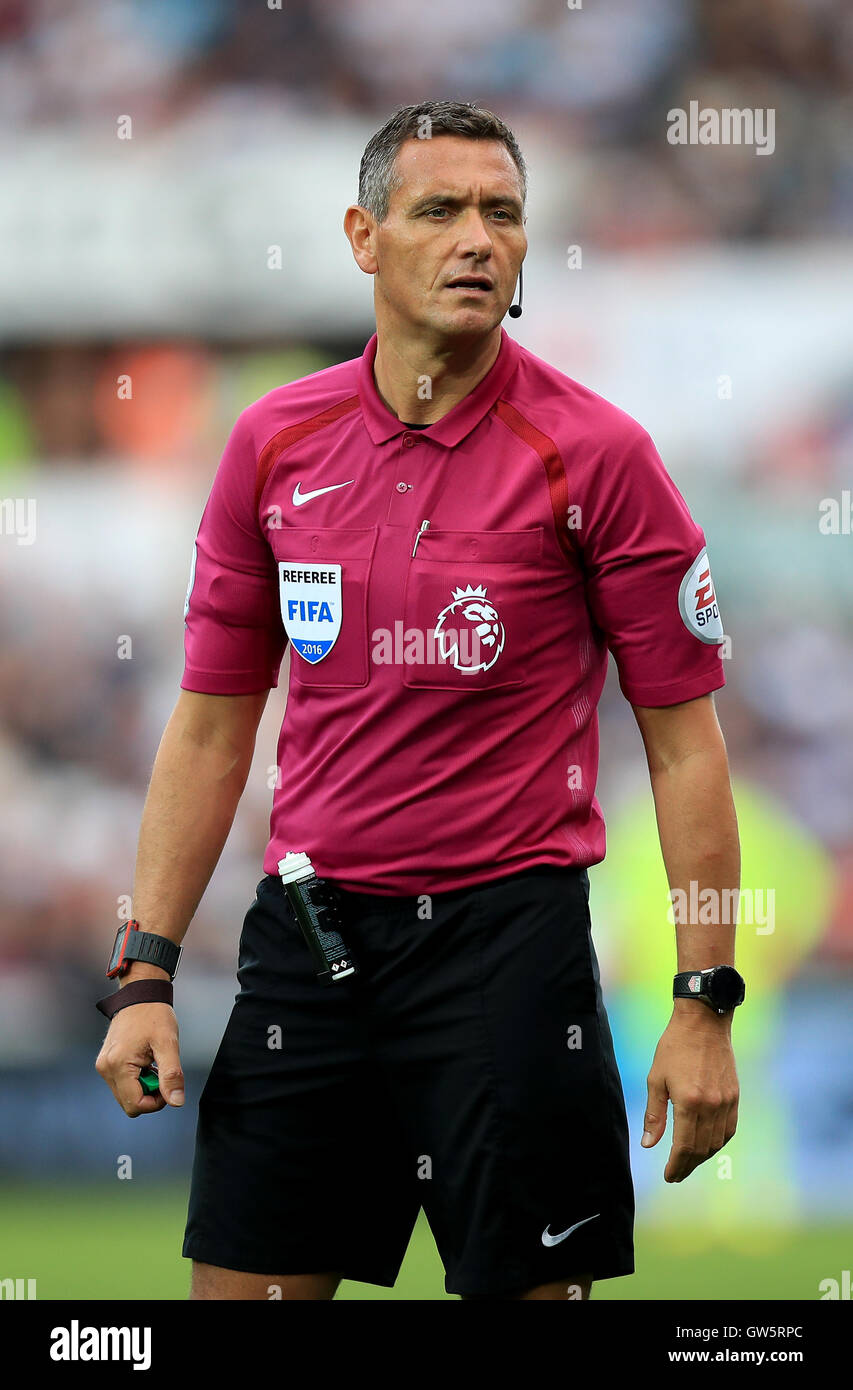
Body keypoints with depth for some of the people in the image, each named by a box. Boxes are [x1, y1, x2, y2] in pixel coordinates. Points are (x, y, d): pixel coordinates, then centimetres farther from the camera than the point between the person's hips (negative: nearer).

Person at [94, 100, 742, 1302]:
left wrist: (705, 1003, -10)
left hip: (506, 930, -4)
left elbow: (683, 737, -4)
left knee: (523, 1285, -1)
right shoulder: (275, 445, 5)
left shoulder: (595, 453, -6)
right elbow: (212, 725, 11)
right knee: (244, 1284, 5)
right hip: (304, 932, 4)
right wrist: (146, 975, 5)